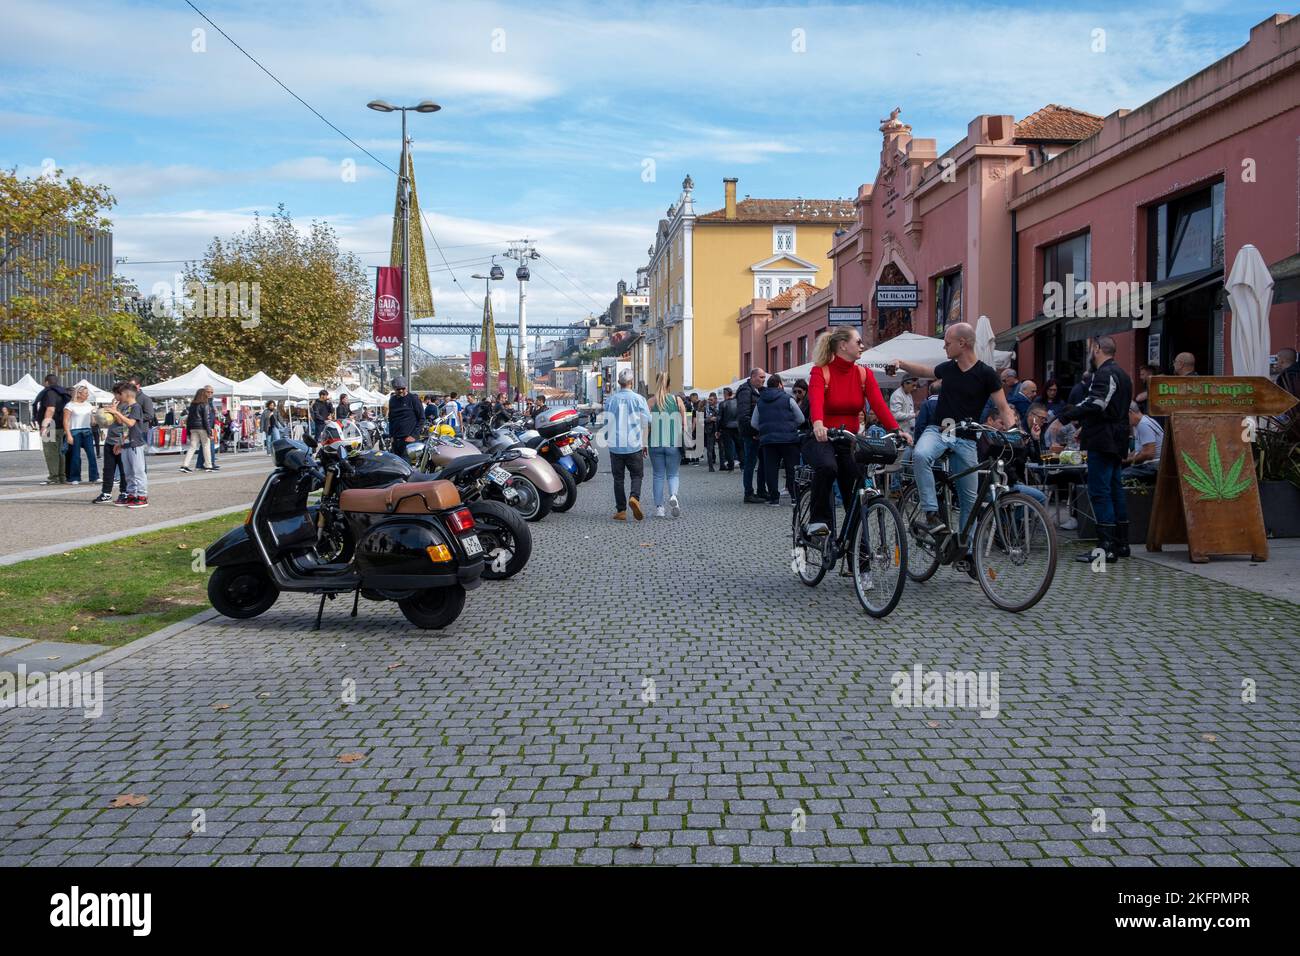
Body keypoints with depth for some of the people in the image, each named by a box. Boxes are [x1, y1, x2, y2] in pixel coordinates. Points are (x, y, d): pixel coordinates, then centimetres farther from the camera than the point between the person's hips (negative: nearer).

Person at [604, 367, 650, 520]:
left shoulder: (610, 400, 2)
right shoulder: (638, 399, -4)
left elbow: (606, 422, 9)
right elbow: (646, 423, -2)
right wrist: (645, 444, 7)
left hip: (615, 445, 2)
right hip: (634, 445, -2)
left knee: (618, 477, 8)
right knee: (636, 475, 9)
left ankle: (621, 510, 6)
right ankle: (634, 497, -19)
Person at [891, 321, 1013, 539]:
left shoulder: (986, 374, -4)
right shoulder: (947, 368, 8)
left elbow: (1003, 408, -4)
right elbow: (924, 370, 29)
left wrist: (1013, 430, -21)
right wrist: (901, 363, 14)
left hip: (965, 438, -2)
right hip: (937, 430, 2)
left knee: (970, 496, 0)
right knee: (920, 454, -33)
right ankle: (929, 511, -29)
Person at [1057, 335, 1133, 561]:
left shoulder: (1105, 373, -13)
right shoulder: (1121, 373, 20)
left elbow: (1096, 404, -27)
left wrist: (1065, 417, -29)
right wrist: (1081, 423, 24)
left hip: (1103, 441, -10)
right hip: (1117, 441, 10)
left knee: (1099, 492, -10)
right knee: (1115, 490, 14)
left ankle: (1107, 547, -12)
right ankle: (1121, 543, 19)